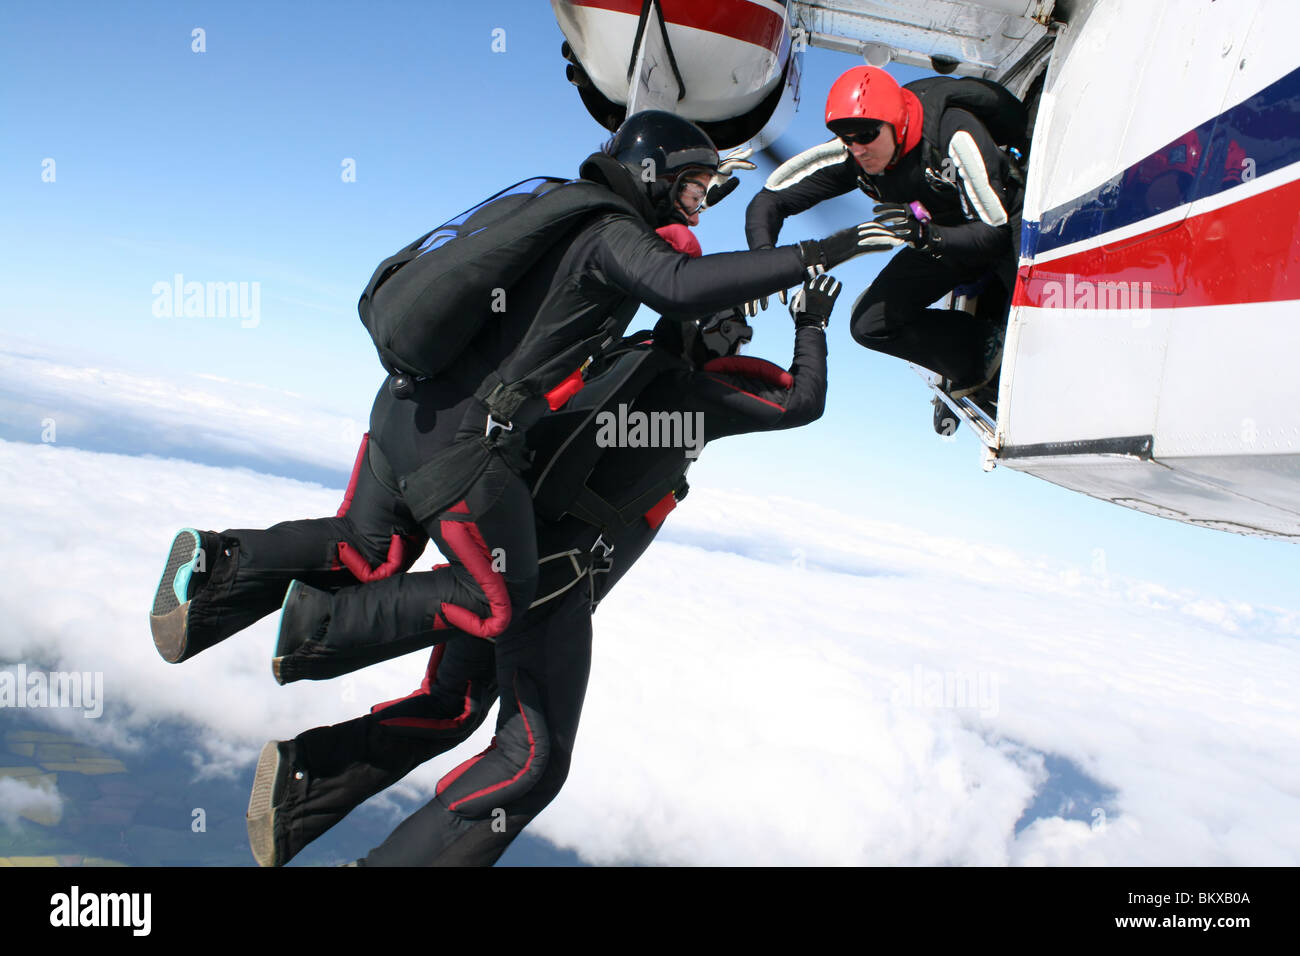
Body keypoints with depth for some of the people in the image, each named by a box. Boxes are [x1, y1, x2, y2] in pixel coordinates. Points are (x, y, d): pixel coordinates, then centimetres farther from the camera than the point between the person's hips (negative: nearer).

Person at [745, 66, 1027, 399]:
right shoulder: (849, 157, -21)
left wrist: (927, 236, -54)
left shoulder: (952, 132, -35)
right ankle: (987, 350, 2)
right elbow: (770, 200, -16)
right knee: (869, 325, -8)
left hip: (1010, 218, -5)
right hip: (941, 233, 5)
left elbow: (995, 231, -36)